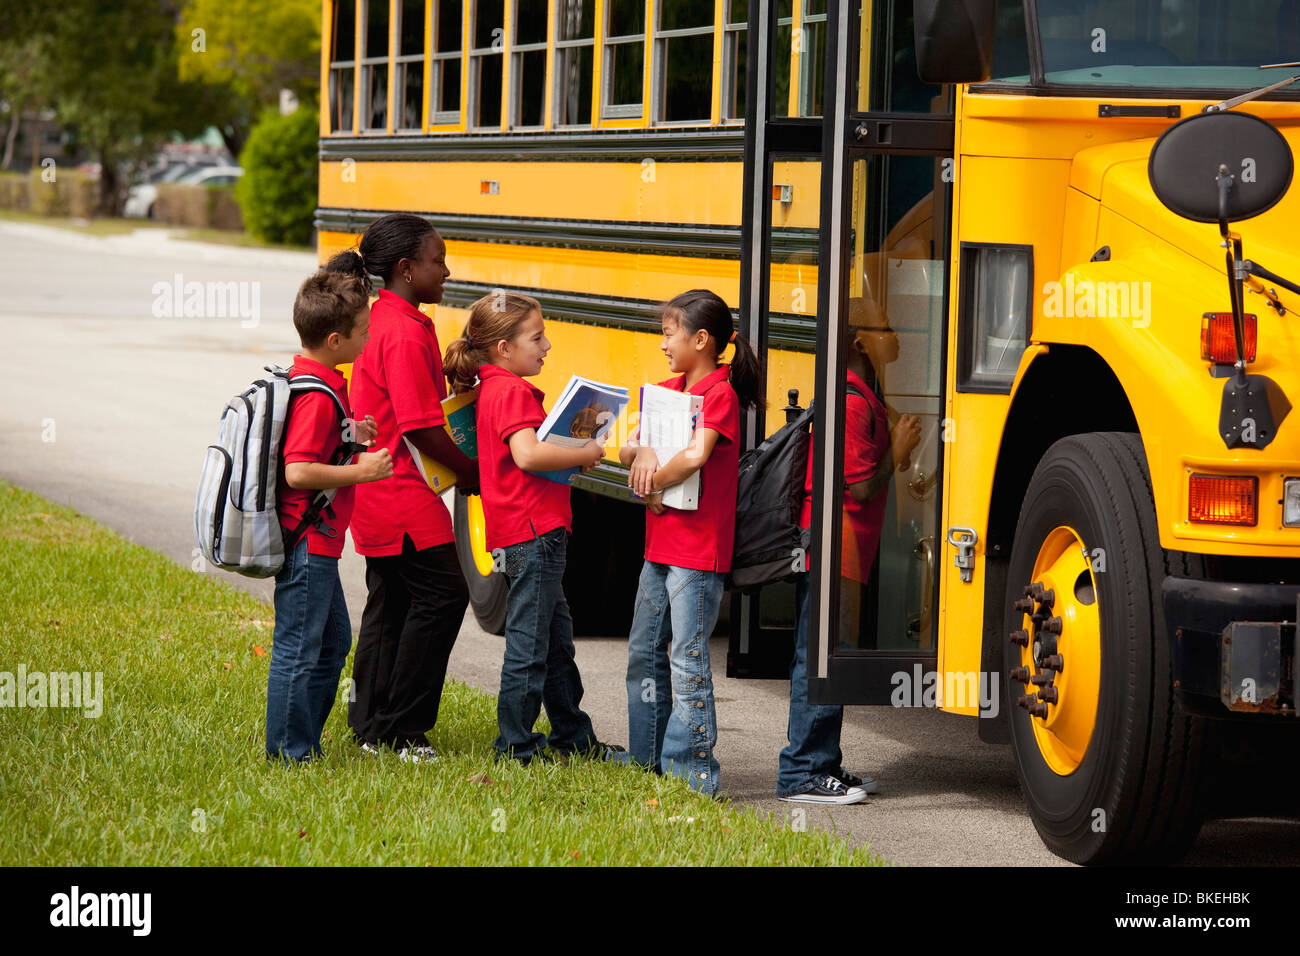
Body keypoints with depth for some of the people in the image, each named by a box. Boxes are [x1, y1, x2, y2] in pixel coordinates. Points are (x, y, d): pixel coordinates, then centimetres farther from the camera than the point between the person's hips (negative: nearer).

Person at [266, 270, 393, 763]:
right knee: (298, 650, -3)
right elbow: (298, 472, -27)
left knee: (333, 640, 19)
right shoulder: (318, 396, -21)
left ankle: (304, 745, 25)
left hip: (315, 541, 11)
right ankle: (288, 755, 4)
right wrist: (361, 470, -19)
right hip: (307, 541, -11)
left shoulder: (305, 378, 11)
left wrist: (348, 438, 12)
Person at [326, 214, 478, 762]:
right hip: (403, 496, -11)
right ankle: (400, 730, -2)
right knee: (442, 594, -6)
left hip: (375, 489, 11)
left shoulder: (383, 319, 12)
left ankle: (373, 727, 20)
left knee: (390, 602, 15)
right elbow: (421, 429, -20)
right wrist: (470, 474, -8)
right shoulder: (406, 334, -19)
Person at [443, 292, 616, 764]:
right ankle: (516, 744, 1)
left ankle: (573, 737, 27)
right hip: (533, 531, -11)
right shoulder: (512, 391, -14)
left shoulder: (493, 389, 17)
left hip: (532, 533, 11)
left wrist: (572, 450, 10)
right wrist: (583, 455, -15)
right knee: (529, 639, -5)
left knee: (557, 636, 18)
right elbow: (527, 454, -28)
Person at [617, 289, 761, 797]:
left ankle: (692, 772, -3)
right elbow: (625, 450, 10)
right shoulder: (667, 390, 14)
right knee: (644, 653, 14)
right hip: (660, 545, 9)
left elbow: (696, 454, -26)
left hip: (698, 550, -9)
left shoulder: (720, 393, -11)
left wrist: (654, 483, -12)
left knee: (687, 659, -7)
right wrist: (642, 451, -12)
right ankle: (647, 760, 24)